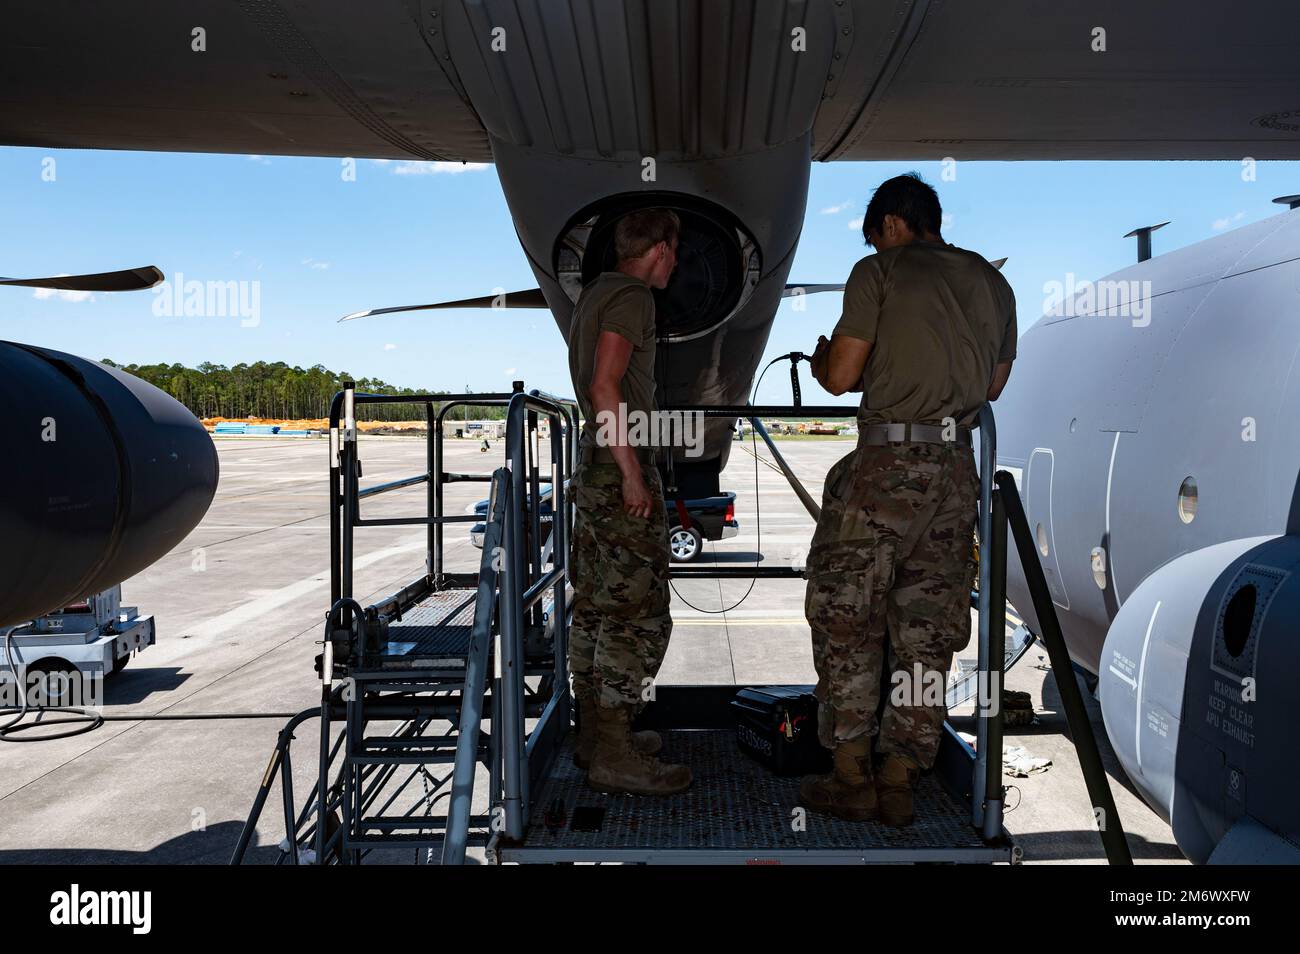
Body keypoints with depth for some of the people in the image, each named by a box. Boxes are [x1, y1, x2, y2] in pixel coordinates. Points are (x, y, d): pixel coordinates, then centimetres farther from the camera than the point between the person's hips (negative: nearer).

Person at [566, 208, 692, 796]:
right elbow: (604, 385, -21)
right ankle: (614, 758, -2)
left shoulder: (593, 294, 18)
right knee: (639, 614, -6)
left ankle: (594, 733, 22)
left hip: (593, 462, 10)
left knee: (594, 604, 13)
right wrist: (633, 474, -20)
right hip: (621, 465, -10)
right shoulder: (632, 296, -11)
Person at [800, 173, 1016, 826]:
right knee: (927, 629, 9)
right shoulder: (992, 282, 16)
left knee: (844, 615, 4)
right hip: (956, 468, 6)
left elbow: (841, 377, -5)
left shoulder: (880, 271, -1)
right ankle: (900, 780, 13)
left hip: (886, 461, -6)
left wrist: (819, 357, 16)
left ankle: (851, 776, 8)